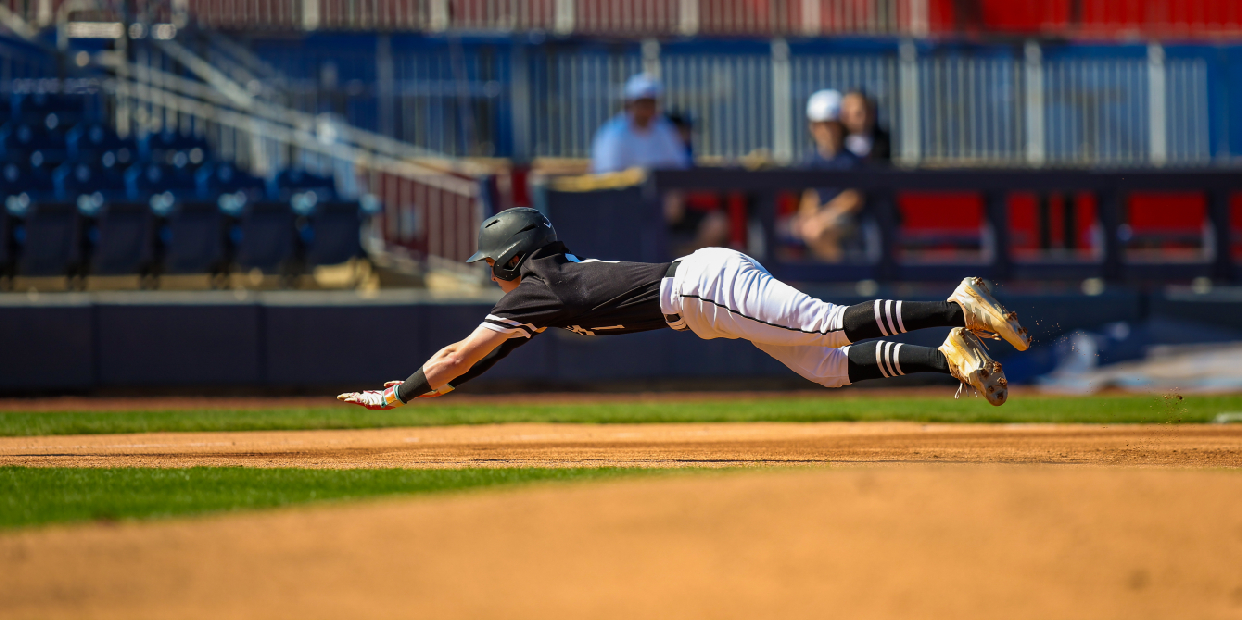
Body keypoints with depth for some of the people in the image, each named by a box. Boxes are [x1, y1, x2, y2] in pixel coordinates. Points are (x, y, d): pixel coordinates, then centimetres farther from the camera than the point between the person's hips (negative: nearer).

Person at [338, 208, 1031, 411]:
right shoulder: (559, 275, 29)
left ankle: (957, 310, -30)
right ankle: (948, 355, -8)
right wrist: (428, 385, 40)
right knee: (831, 367, 4)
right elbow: (484, 356, 40)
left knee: (833, 325, -20)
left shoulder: (539, 291, 4)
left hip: (707, 287, -8)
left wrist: (393, 397, 16)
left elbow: (460, 355, 8)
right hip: (725, 268, 8)